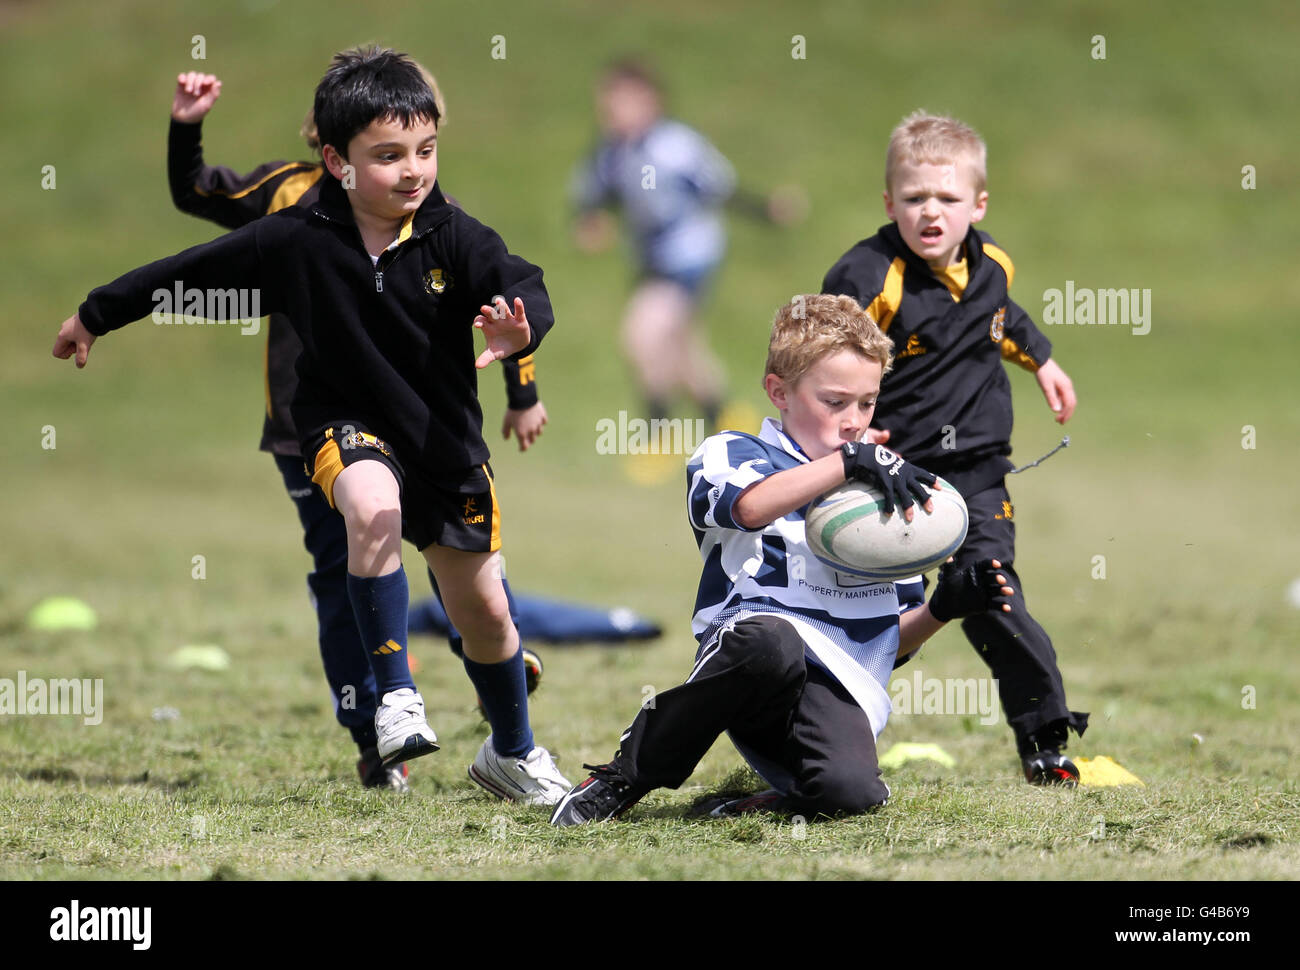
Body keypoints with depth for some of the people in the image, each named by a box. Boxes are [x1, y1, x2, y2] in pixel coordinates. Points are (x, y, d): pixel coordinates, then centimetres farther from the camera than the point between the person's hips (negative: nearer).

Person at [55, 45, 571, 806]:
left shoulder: (454, 236, -17)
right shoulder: (297, 241, -16)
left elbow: (527, 288, -28)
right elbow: (194, 272, -4)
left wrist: (519, 327, -54)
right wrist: (96, 315, 6)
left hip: (445, 435, 1)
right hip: (347, 423, -1)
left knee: (483, 609, 10)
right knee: (373, 507, -36)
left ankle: (513, 752, 35)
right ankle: (395, 695, -26)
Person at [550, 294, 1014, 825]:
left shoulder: (882, 492, 25)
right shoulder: (730, 455, 11)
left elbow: (896, 638, 25)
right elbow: (748, 506, -18)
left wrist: (943, 607, 5)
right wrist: (850, 461, -21)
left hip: (839, 687, 2)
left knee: (850, 789, -33)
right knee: (771, 643, -41)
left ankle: (774, 802, 4)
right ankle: (627, 776, -18)